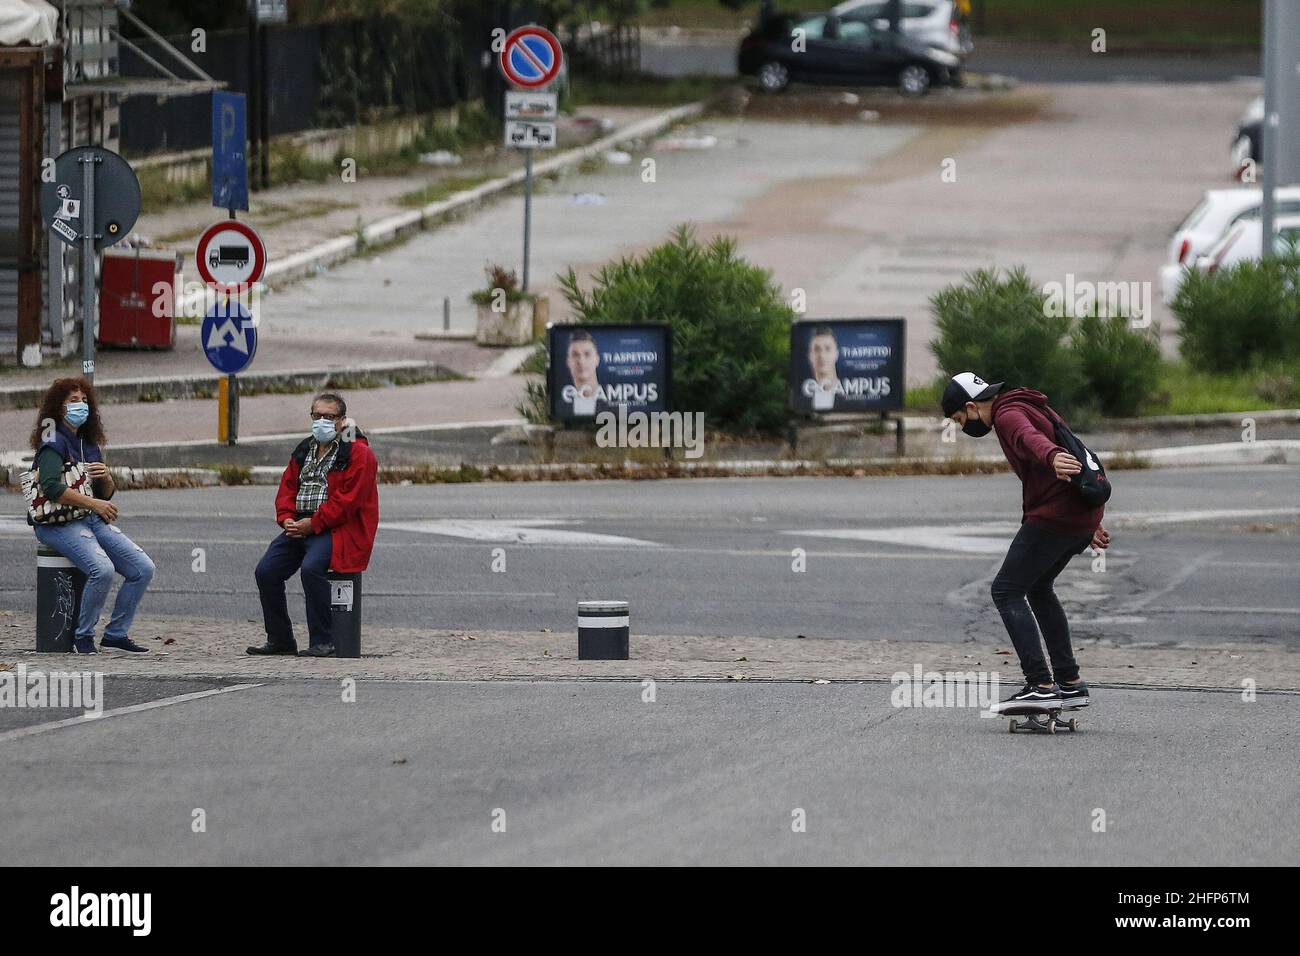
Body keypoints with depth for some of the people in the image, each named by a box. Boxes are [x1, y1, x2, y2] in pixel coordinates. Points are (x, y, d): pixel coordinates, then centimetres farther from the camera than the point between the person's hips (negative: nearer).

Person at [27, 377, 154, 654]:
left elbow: (106, 495, 22)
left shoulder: (89, 445, 18)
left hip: (92, 519, 8)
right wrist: (93, 503, -21)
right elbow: (51, 487, -22)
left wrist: (107, 479, -1)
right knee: (102, 569, -31)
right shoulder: (53, 442, -7)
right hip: (60, 524, -8)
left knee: (143, 569, -5)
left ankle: (116, 633, 6)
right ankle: (83, 637, -14)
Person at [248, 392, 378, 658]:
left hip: (338, 529, -8)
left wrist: (314, 524, -18)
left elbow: (348, 499, -15)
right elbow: (288, 487, 19)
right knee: (266, 571, -7)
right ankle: (280, 639, 6)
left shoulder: (357, 454, -6)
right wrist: (287, 518, -2)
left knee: (311, 567, -33)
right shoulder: (304, 451, 19)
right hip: (301, 526, 8)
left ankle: (322, 641, -25)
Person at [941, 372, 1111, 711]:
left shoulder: (1009, 415, -9)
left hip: (1054, 517, -10)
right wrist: (1091, 524, 32)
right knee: (1038, 588, 25)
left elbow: (1031, 438, -34)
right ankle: (1070, 683, 22)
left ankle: (1040, 685, -14)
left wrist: (1053, 457, -58)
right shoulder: (1031, 407, 24)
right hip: (1084, 513, 10)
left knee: (1006, 591, -5)